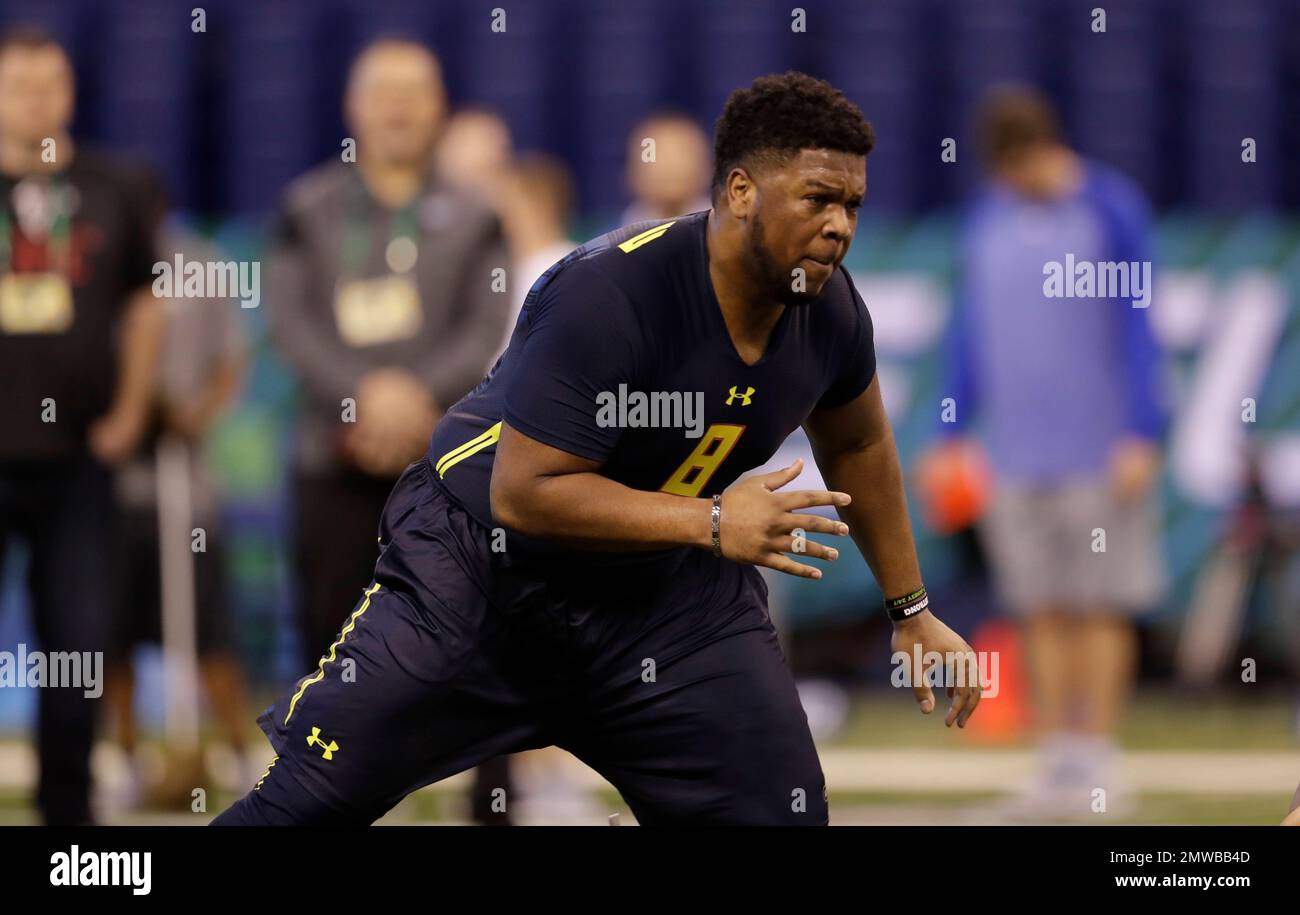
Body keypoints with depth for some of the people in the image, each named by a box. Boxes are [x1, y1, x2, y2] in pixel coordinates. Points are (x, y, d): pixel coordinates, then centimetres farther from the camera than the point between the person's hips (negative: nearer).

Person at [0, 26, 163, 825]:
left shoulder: (112, 192, 7)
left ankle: (69, 809, 12)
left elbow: (146, 304, 17)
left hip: (77, 459, 2)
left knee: (80, 639, 3)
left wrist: (129, 414, 9)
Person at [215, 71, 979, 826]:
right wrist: (711, 522, -34)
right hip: (483, 563, -5)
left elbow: (858, 445, 14)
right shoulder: (610, 295, -30)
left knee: (783, 814, -6)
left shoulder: (830, 311, -9)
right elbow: (523, 493, -30)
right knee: (311, 795, -7)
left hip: (671, 588, 5)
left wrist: (912, 610, 19)